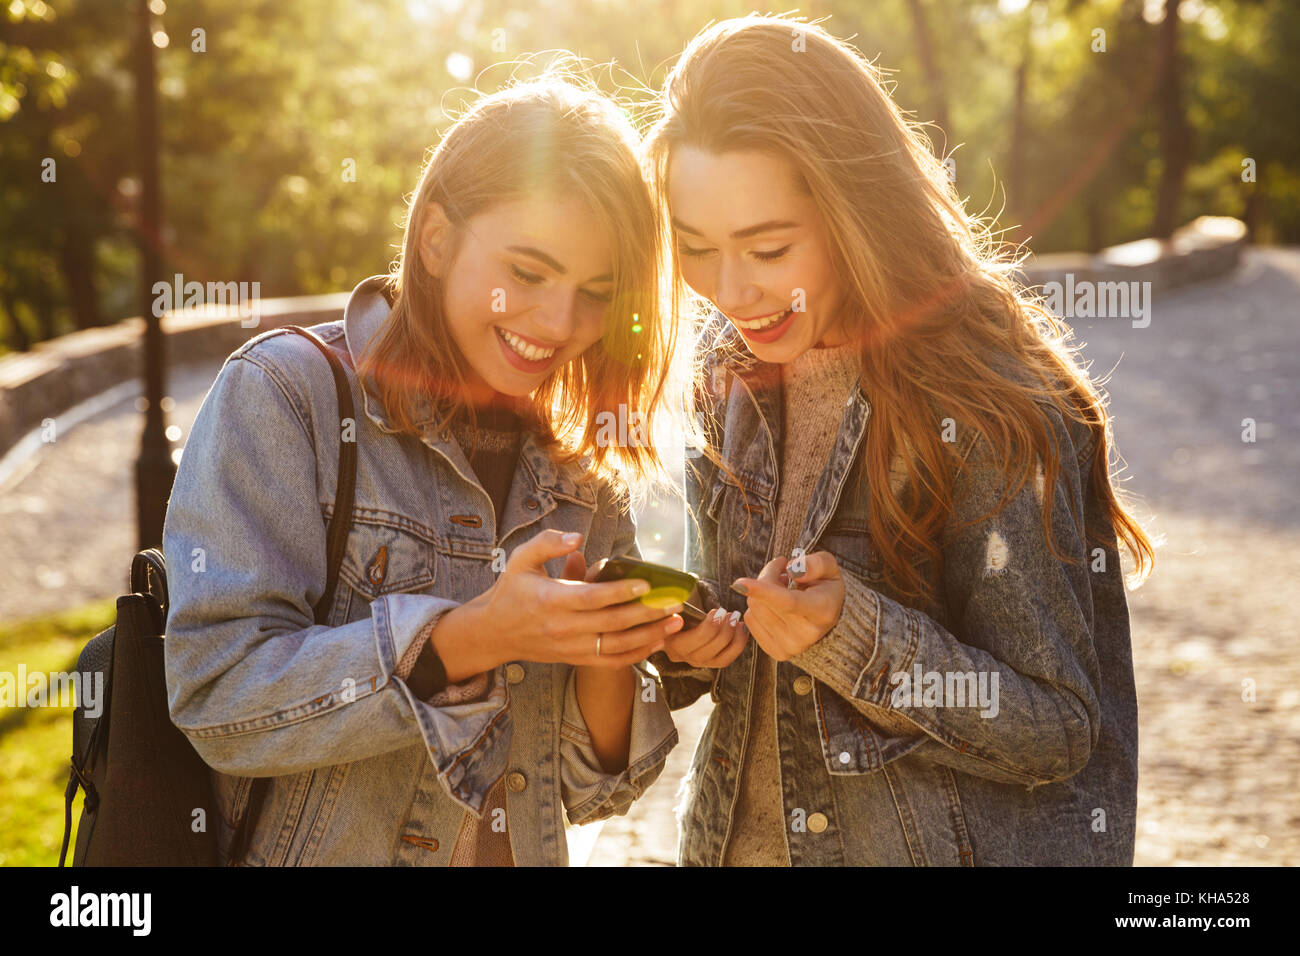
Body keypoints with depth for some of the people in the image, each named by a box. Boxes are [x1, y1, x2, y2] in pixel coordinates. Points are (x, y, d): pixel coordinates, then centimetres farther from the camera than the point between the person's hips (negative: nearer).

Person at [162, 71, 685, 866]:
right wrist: (469, 640, -21)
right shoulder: (284, 393, -7)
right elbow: (220, 697, -15)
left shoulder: (586, 471, 5)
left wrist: (608, 660, -10)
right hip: (319, 847, -3)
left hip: (525, 849, 4)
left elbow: (588, 792, 8)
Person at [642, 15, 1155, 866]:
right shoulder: (732, 372, -4)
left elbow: (1057, 732, -18)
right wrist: (685, 642, -13)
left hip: (935, 845, -5)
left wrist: (848, 634, -30)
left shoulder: (990, 408, -21)